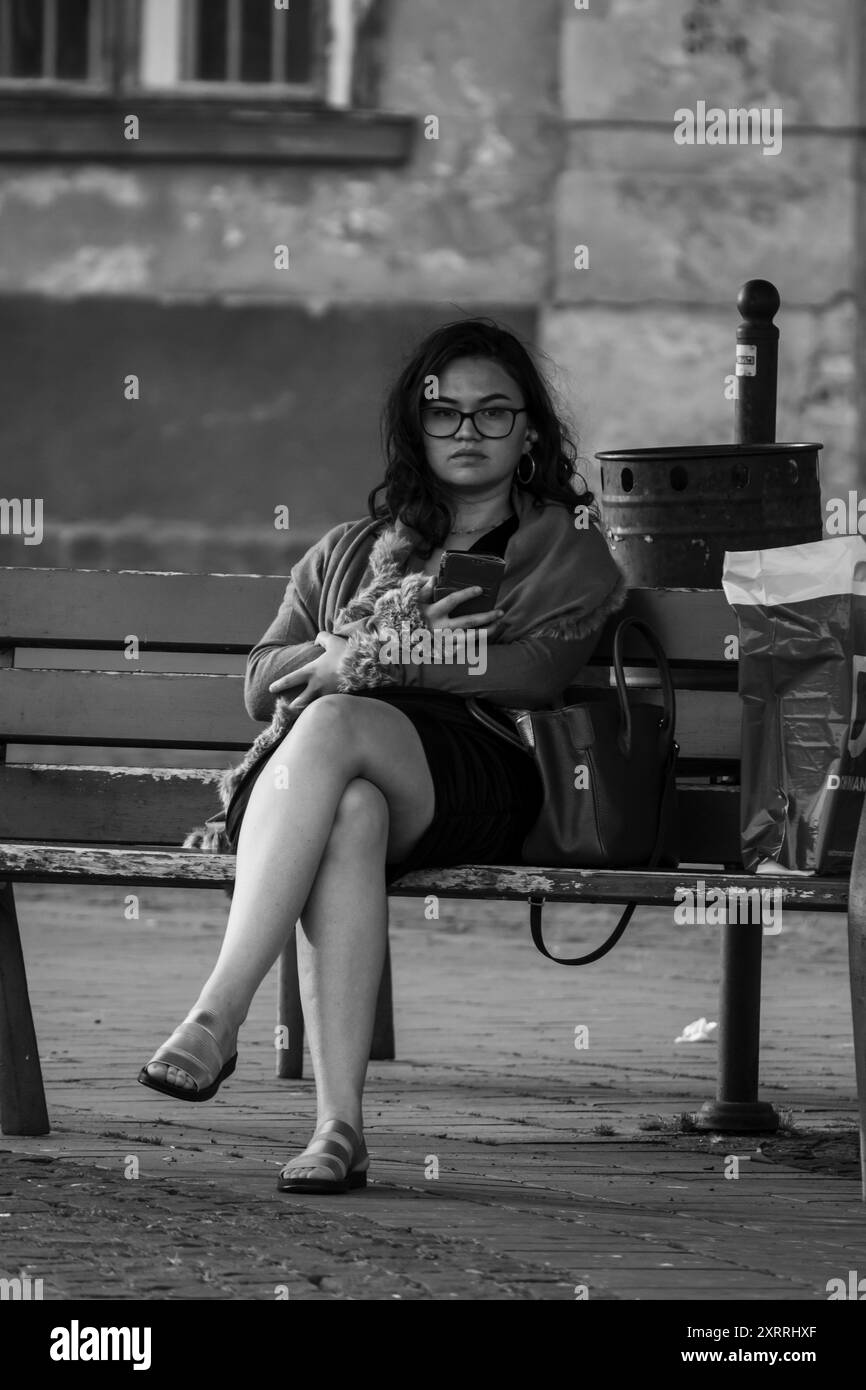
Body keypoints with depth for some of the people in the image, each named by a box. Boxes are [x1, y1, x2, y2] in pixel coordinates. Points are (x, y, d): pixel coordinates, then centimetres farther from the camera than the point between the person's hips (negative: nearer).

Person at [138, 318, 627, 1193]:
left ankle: (216, 1019, -47)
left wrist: (369, 660, -5)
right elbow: (262, 683, 19)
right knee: (349, 812, -40)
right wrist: (387, 637, 0)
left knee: (331, 727, -38)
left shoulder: (567, 552, 23)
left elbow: (534, 673, 2)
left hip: (475, 775, -2)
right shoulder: (348, 553, 33)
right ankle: (339, 1123, -50)